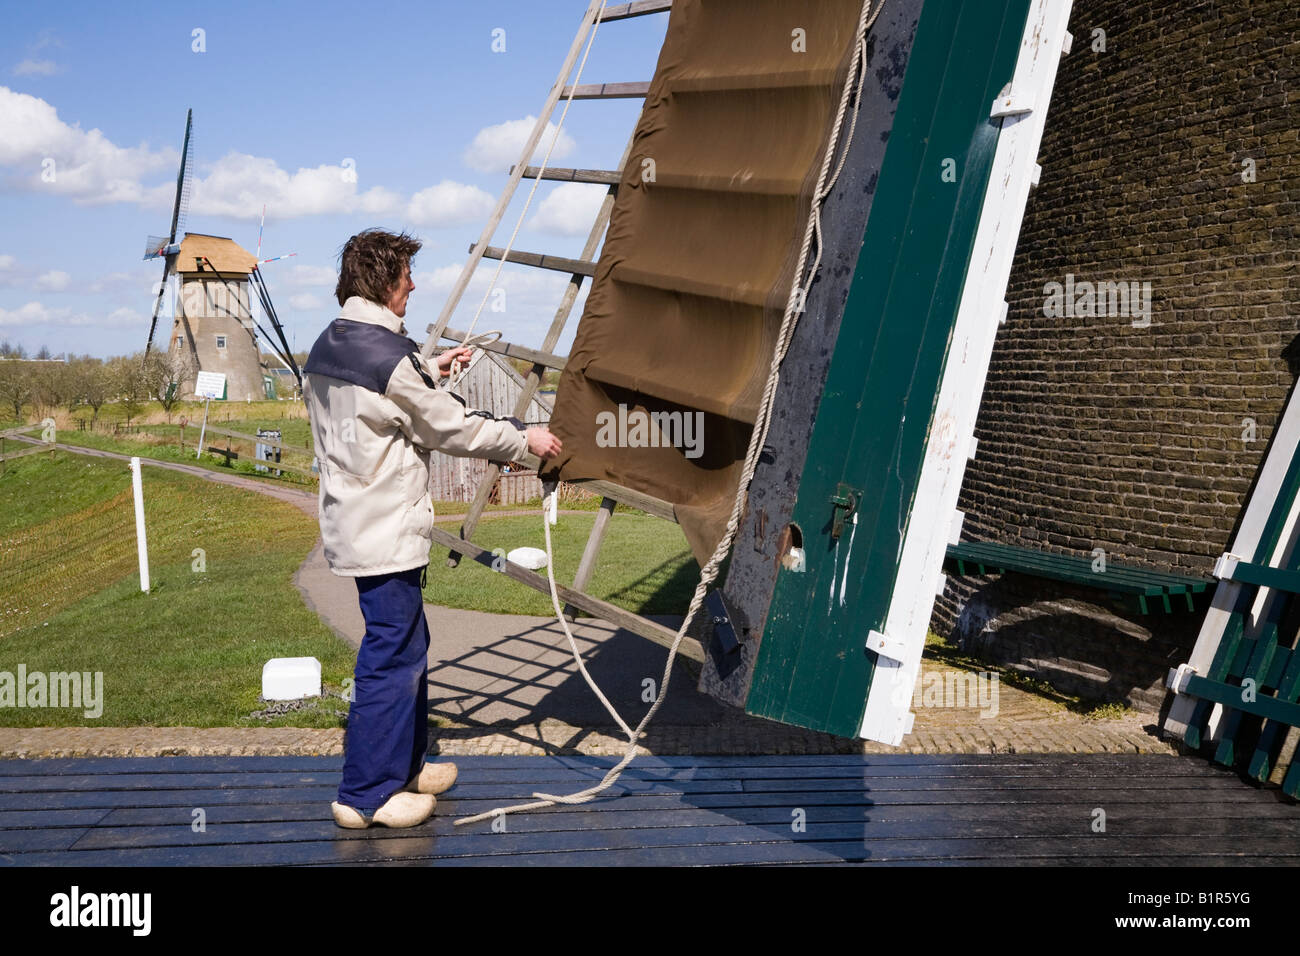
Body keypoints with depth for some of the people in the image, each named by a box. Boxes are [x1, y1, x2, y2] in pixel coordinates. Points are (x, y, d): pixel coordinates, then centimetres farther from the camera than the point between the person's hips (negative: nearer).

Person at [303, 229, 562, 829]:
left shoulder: (328, 348, 9)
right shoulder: (387, 355, -20)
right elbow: (453, 427, -13)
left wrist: (432, 371, 25)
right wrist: (524, 440, -2)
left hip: (353, 524, 10)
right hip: (385, 531, -10)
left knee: (406, 644, 20)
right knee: (393, 655, -1)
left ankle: (404, 766, 32)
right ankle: (366, 795, 8)